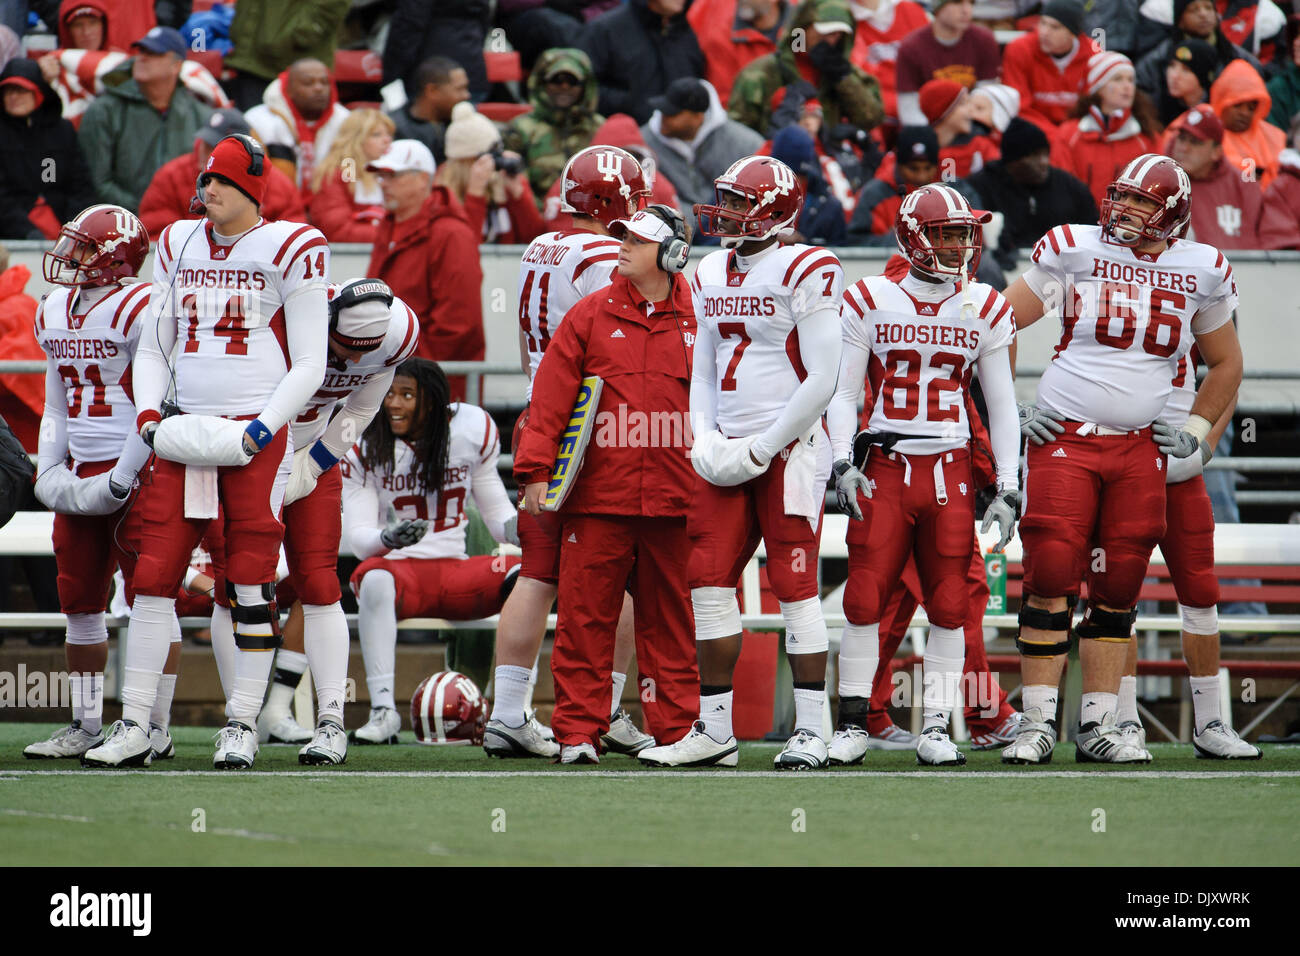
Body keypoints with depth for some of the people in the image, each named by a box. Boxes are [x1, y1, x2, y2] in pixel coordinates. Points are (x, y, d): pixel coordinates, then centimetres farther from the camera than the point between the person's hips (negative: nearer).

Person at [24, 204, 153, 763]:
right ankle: (86, 726, 17)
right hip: (82, 474, 9)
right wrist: (48, 470, 9)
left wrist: (123, 478, -18)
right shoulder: (54, 313, 12)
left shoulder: (139, 310, -14)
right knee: (79, 601, 10)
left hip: (138, 469, -9)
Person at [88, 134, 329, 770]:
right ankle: (134, 724, 2)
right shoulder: (179, 246, 13)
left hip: (255, 435, -4)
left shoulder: (289, 251, -2)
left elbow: (308, 366, -3)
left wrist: (261, 430, -15)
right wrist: (148, 414, 0)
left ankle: (241, 727, 5)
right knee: (153, 574, -2)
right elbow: (153, 347, 18)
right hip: (184, 432, 4)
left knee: (251, 583, -3)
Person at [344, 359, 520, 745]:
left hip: (456, 569, 2)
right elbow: (358, 536, -7)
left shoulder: (472, 429, 2)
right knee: (375, 579, -38)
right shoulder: (364, 447, -3)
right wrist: (388, 538, -29)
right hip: (400, 566, -2)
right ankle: (383, 709, -37)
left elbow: (496, 511, 12)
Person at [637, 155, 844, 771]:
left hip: (789, 448, -7)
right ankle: (714, 731, 8)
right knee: (708, 581, 2)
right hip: (727, 454, 7)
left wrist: (765, 448, -14)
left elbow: (820, 381, -13)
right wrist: (704, 437, 3)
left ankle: (809, 733, 0)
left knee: (795, 586, -5)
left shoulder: (806, 272, -10)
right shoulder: (712, 276, 13)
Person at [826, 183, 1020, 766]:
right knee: (864, 601, -5)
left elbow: (1001, 405, 10)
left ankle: (935, 729, 7)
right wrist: (843, 465, -9)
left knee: (949, 607, 0)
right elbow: (843, 392, 4)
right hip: (884, 470, -1)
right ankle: (853, 724, 5)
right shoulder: (870, 302, 2)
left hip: (950, 472, 1)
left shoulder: (985, 309, 6)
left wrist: (1008, 489, 3)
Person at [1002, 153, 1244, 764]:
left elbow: (1226, 363, 23)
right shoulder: (1074, 250, -2)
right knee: (1051, 582, -9)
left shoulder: (1200, 272, 7)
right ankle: (1037, 724, -3)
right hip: (1065, 440, -3)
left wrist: (1194, 432, 13)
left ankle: (1098, 728, 10)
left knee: (1118, 593, 4)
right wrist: (1011, 409, -1)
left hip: (1140, 450, 3)